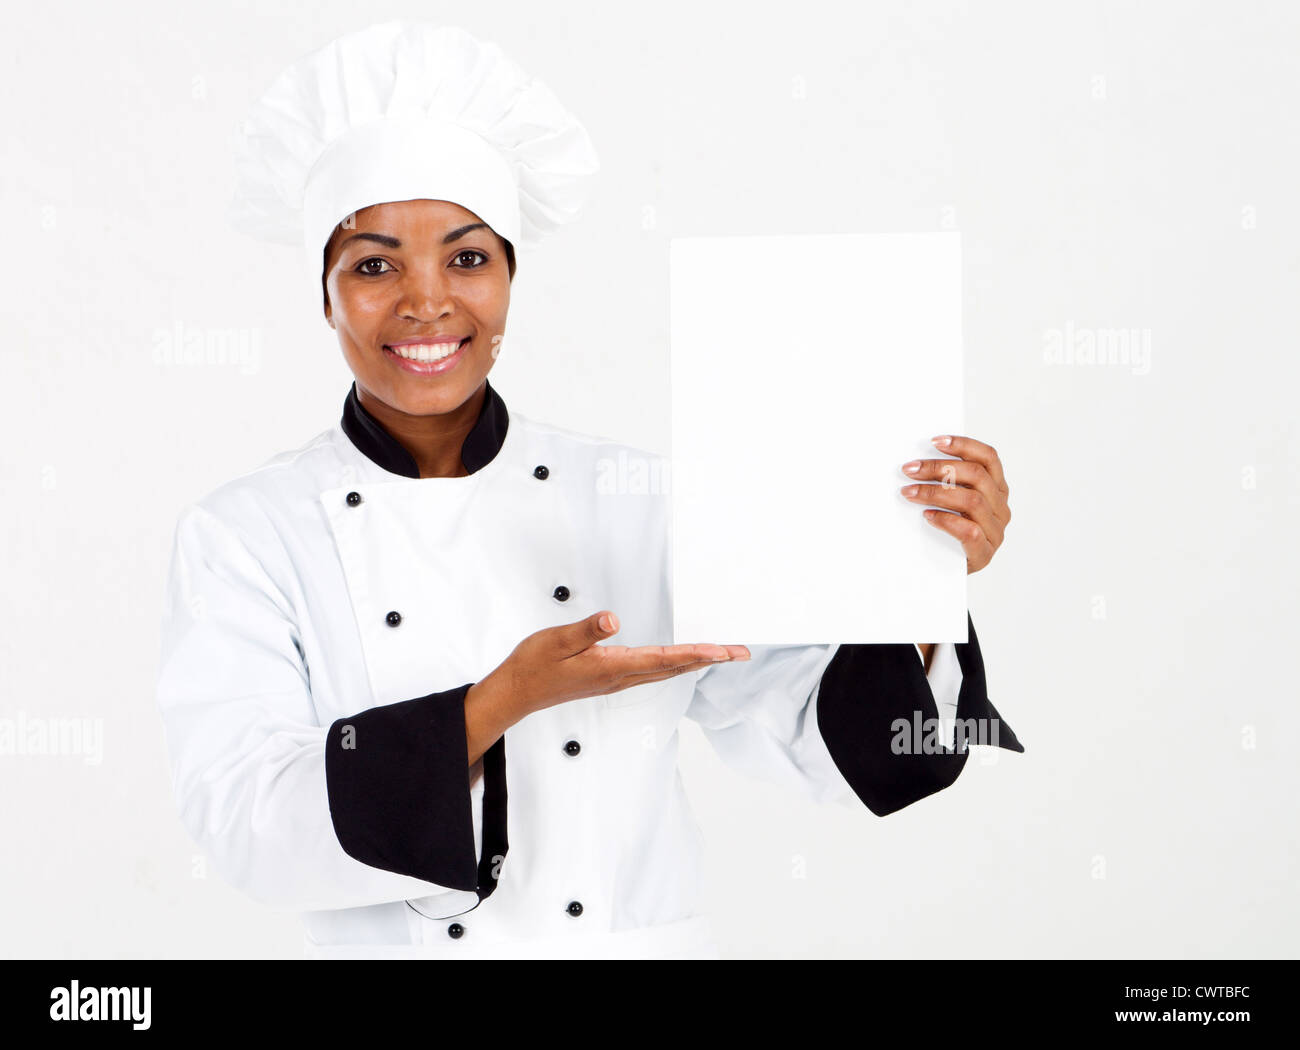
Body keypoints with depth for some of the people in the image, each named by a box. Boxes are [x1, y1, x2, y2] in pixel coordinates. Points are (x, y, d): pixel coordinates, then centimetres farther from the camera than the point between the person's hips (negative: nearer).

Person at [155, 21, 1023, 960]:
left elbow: (800, 736, -7)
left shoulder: (642, 501, -5)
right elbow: (249, 826, -19)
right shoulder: (244, 535, -10)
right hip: (389, 945, -1)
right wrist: (502, 703, -29)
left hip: (646, 938, 2)